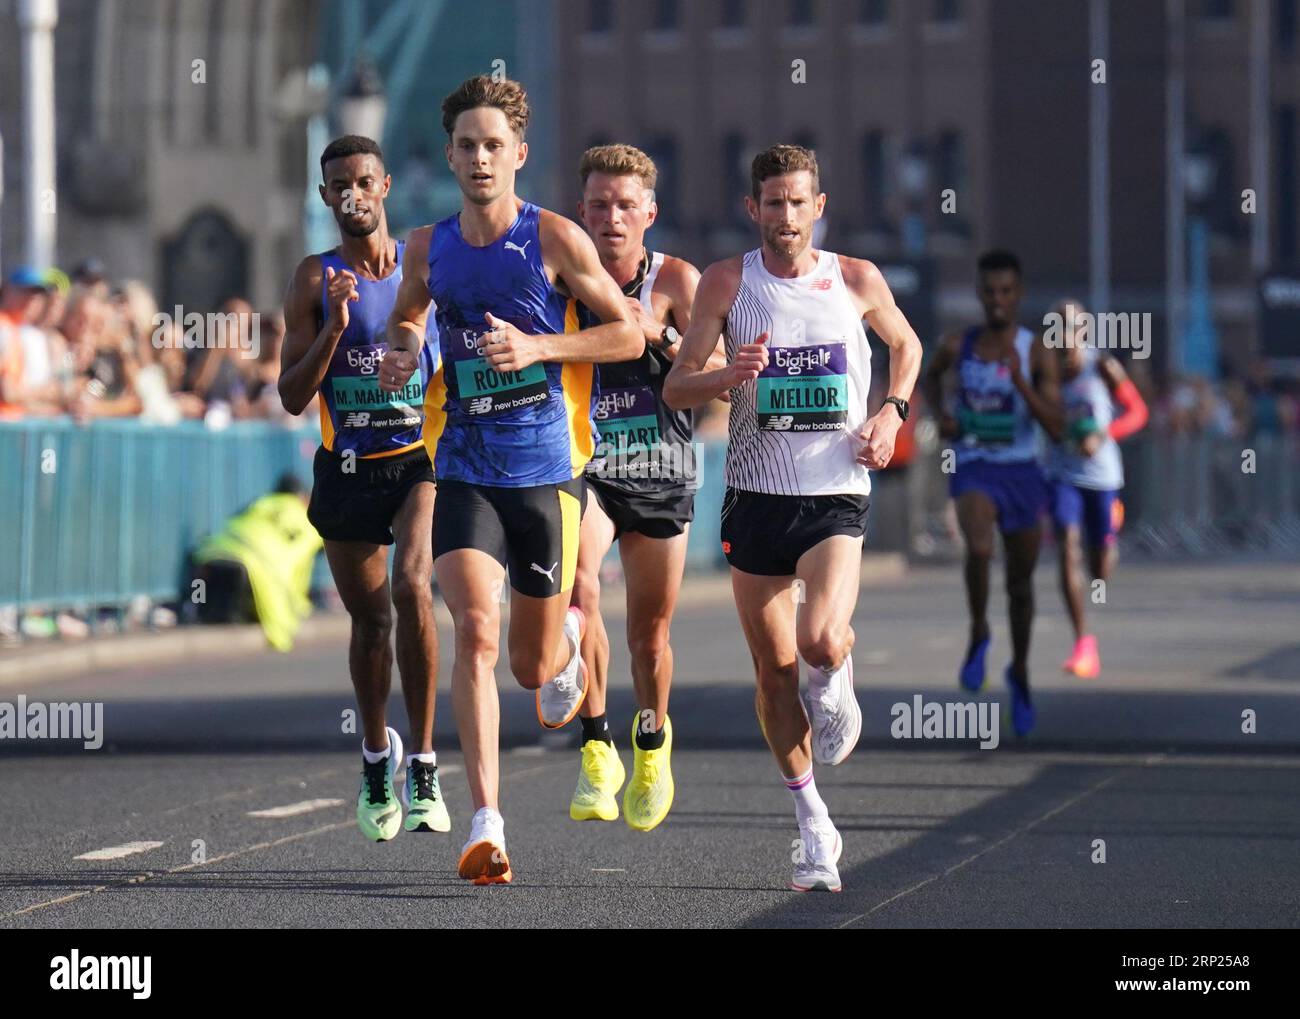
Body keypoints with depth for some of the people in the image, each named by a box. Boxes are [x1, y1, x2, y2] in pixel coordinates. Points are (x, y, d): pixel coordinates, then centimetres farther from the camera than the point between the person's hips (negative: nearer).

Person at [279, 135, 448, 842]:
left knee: (412, 586, -24)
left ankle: (422, 765, -17)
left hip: (422, 457, -1)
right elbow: (292, 398, -6)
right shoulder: (314, 281, 0)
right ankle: (377, 757, 36)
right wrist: (334, 326, -17)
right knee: (368, 618, 12)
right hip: (346, 466, 1)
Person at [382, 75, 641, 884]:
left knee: (533, 665, 9)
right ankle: (487, 824, -20)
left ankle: (568, 637, 49)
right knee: (475, 629, -19)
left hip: (547, 468, -2)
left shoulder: (555, 239, -6)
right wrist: (399, 354, 1)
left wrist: (538, 346, -15)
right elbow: (406, 316, 25)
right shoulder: (429, 248, 5)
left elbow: (629, 334, -1)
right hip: (464, 468, 2)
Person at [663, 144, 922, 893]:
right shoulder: (728, 283, -1)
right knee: (774, 670, 5)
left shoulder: (858, 281, 0)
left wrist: (893, 412, 2)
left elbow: (906, 345, 20)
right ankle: (814, 826, 20)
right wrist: (730, 375, -21)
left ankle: (836, 683, 14)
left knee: (822, 643, -24)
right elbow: (676, 388, 0)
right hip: (757, 494, 2)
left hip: (837, 494, -1)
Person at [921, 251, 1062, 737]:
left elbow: (1056, 427, -13)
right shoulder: (957, 346, -3)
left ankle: (1019, 671, 34)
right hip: (975, 469, -1)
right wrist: (939, 413, 2)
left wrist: (1020, 383, -25)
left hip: (1022, 472, 1)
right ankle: (978, 633, -7)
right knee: (979, 547, -31)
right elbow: (931, 376, 21)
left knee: (1020, 581, 12)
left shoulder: (1036, 352, -8)